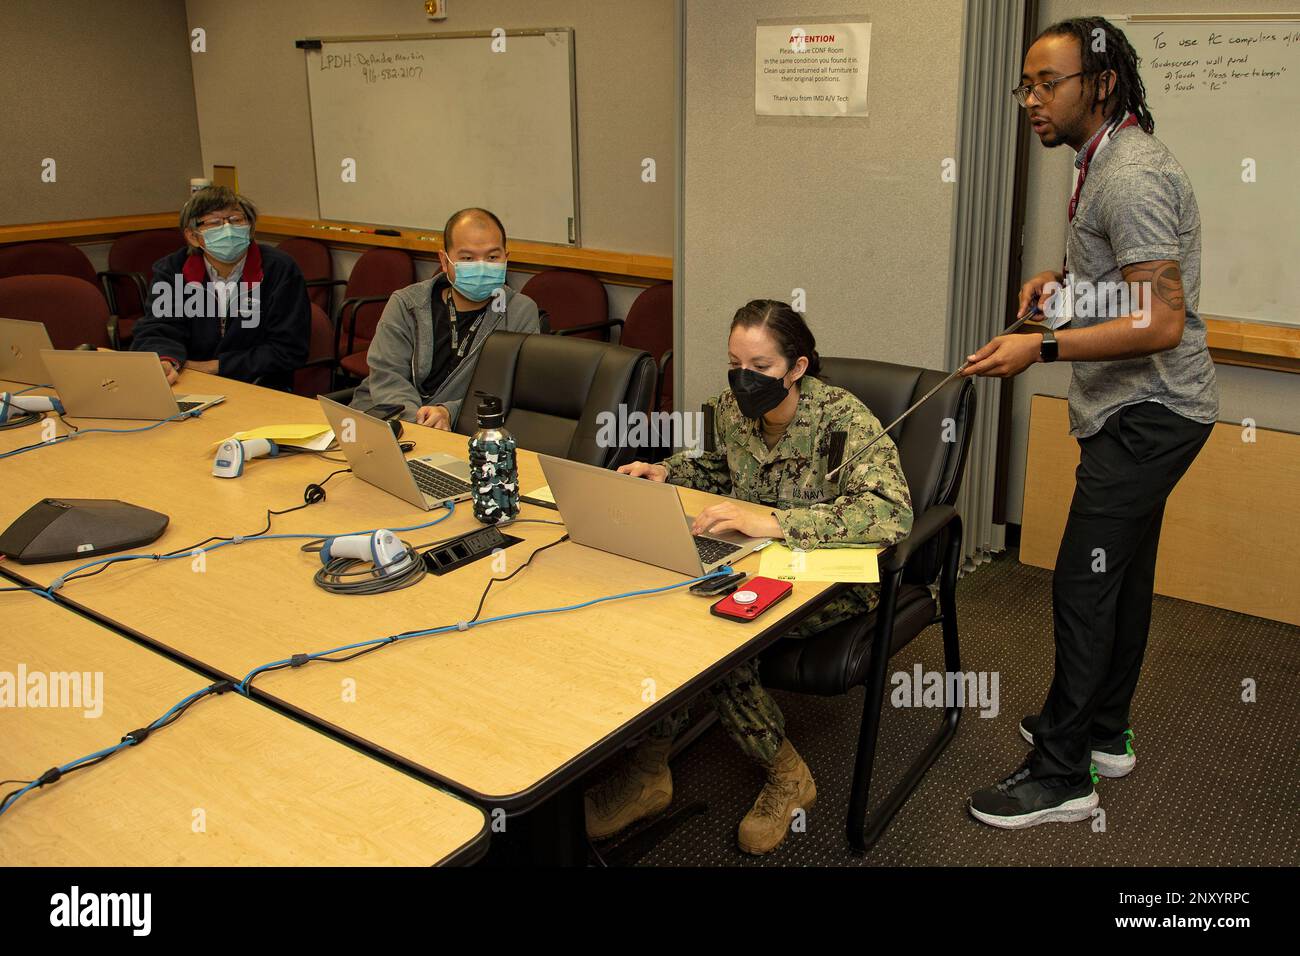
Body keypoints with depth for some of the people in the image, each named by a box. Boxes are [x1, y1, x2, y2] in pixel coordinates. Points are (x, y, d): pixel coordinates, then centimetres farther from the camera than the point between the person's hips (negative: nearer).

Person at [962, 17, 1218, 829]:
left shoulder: (1131, 177, -20)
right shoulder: (1111, 161, 14)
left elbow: (1162, 323, -25)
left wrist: (1043, 349, -28)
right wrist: (1067, 282, 10)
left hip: (1148, 412, -11)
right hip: (1139, 408, 11)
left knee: (1084, 583, -8)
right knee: (1123, 572, 17)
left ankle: (1062, 775, 2)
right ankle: (1106, 733, 31)